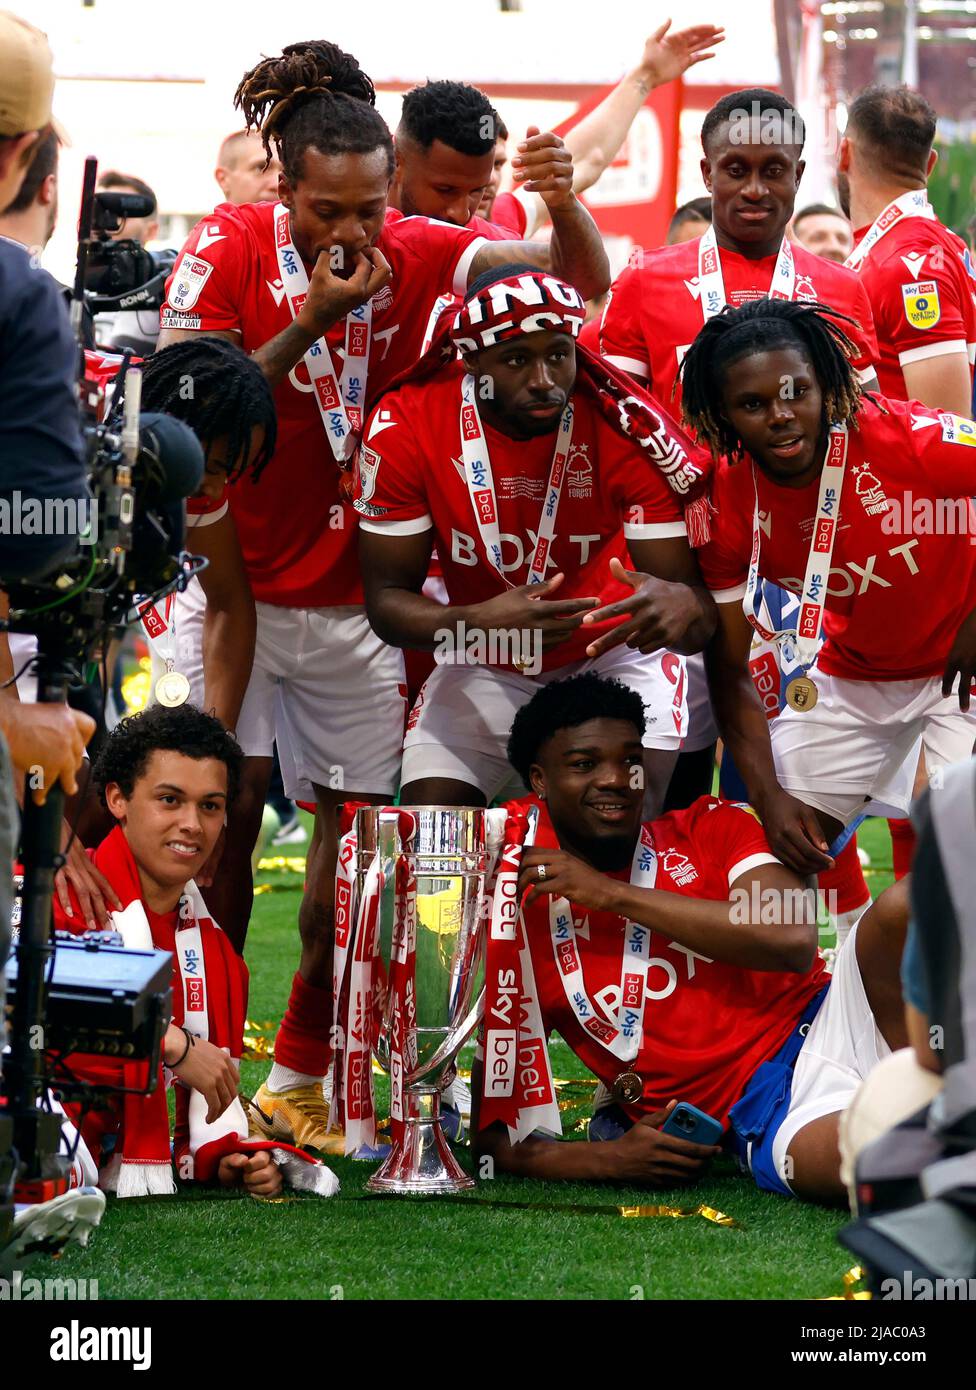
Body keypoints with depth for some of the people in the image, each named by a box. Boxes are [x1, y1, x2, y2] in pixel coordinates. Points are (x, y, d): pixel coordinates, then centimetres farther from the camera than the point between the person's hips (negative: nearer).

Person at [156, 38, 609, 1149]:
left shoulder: (415, 257, -2)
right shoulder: (229, 251, -9)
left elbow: (584, 279, 1)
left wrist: (564, 206, -21)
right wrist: (309, 322, -22)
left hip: (354, 598, 3)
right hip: (236, 585, -3)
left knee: (354, 825, 3)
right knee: (225, 814, -4)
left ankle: (298, 1075, 17)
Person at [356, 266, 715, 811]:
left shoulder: (629, 430, -25)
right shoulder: (408, 427, -21)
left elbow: (700, 618, -25)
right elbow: (387, 597, -16)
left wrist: (680, 604, -52)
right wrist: (477, 622, -38)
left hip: (614, 649, -2)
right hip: (486, 665, 2)